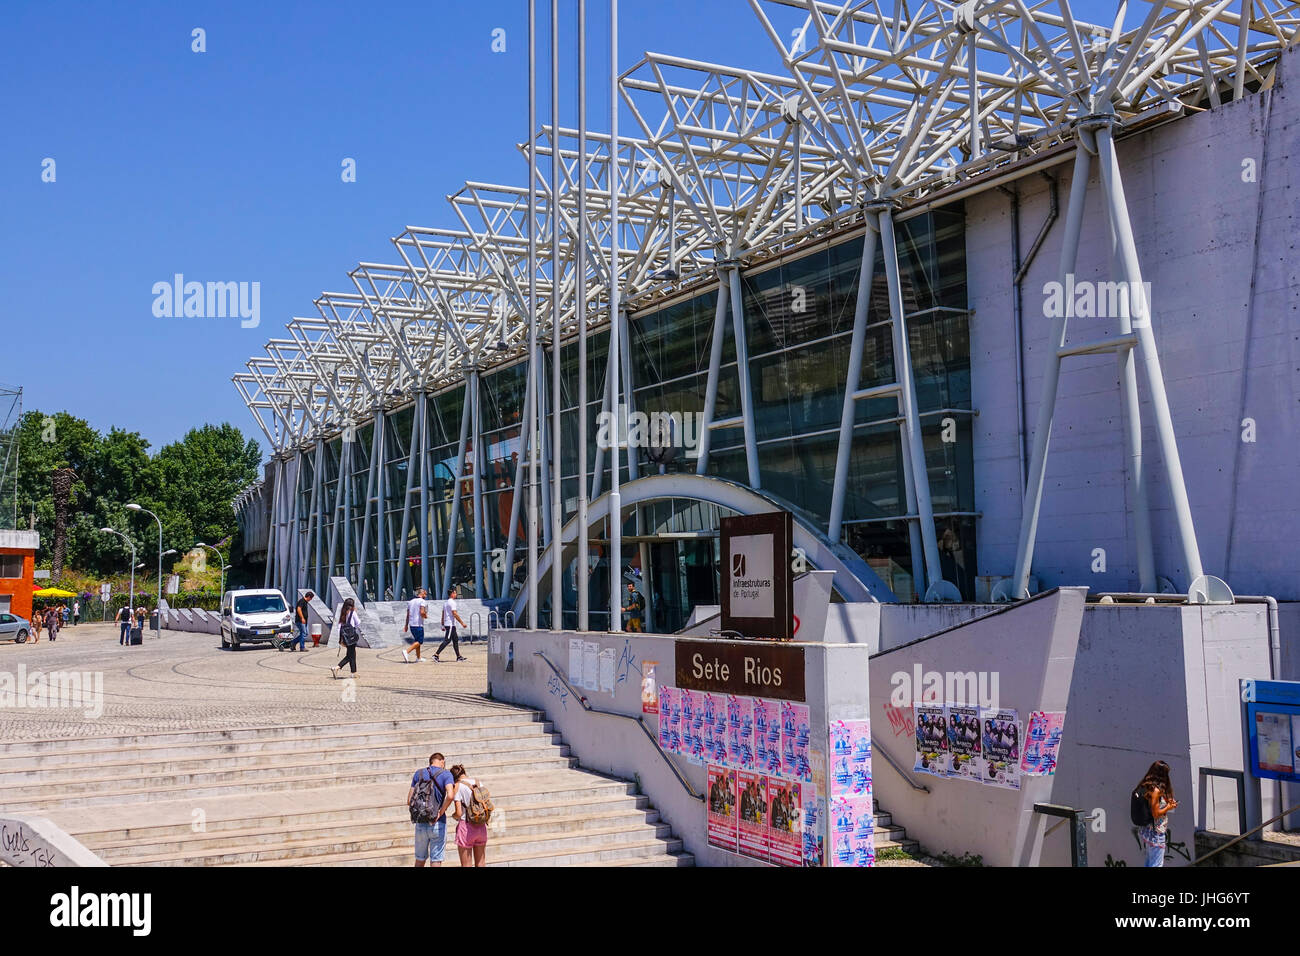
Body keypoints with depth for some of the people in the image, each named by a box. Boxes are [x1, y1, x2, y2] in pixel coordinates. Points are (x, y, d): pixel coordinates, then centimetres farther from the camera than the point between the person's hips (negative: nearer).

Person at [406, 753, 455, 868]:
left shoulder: (419, 773, 7)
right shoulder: (446, 774, -3)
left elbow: (409, 800, 3)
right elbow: (450, 796, -22)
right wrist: (441, 813, -11)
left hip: (420, 823, 3)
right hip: (438, 824, -3)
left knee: (420, 859, 17)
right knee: (436, 860, 3)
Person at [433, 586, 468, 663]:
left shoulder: (445, 602, 15)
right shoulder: (452, 602, -13)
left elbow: (443, 615, 17)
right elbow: (455, 614, -19)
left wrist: (443, 625, 20)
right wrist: (462, 623, -16)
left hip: (446, 624, 10)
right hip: (450, 624, -10)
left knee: (455, 640, 13)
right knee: (447, 640, -11)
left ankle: (458, 656, 17)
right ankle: (436, 655, -16)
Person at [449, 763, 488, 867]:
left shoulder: (457, 786, -8)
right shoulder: (478, 783, 7)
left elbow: (458, 813, -12)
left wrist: (453, 815, 8)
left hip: (465, 827, -5)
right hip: (482, 827, 5)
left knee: (467, 865, 4)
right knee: (481, 864, 14)